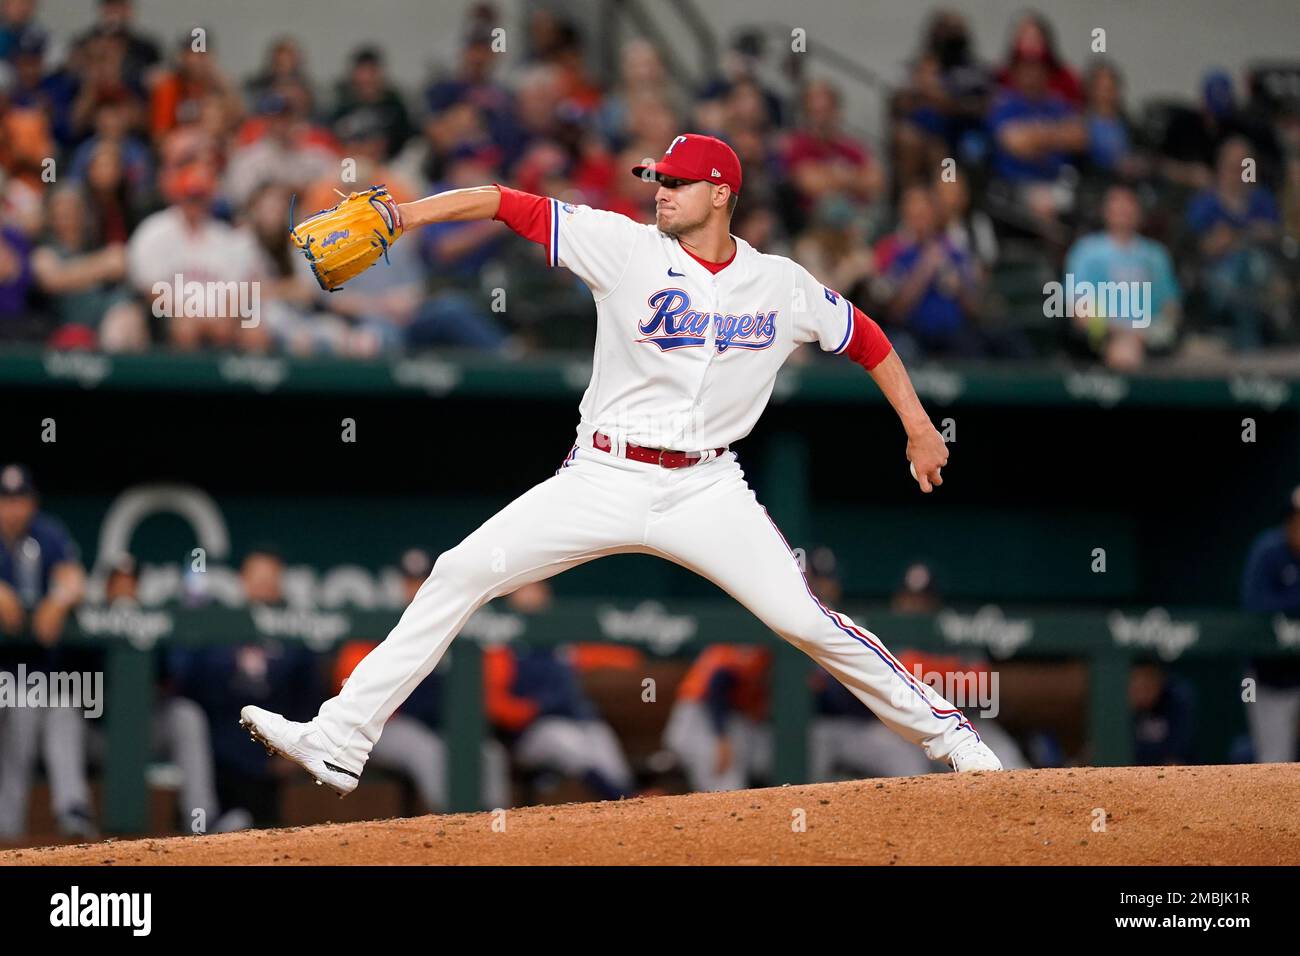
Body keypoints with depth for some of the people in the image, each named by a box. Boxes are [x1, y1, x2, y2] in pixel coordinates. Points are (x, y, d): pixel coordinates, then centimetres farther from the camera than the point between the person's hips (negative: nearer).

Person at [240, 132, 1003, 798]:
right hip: (602, 482, 1)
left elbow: (867, 338, 16)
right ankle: (340, 743, -10)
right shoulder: (626, 248, -3)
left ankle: (947, 732, 4)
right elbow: (510, 206, -7)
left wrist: (920, 430, 13)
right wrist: (401, 216, -18)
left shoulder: (783, 286, 2)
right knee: (461, 574, -11)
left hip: (706, 489, -1)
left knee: (803, 618, -14)